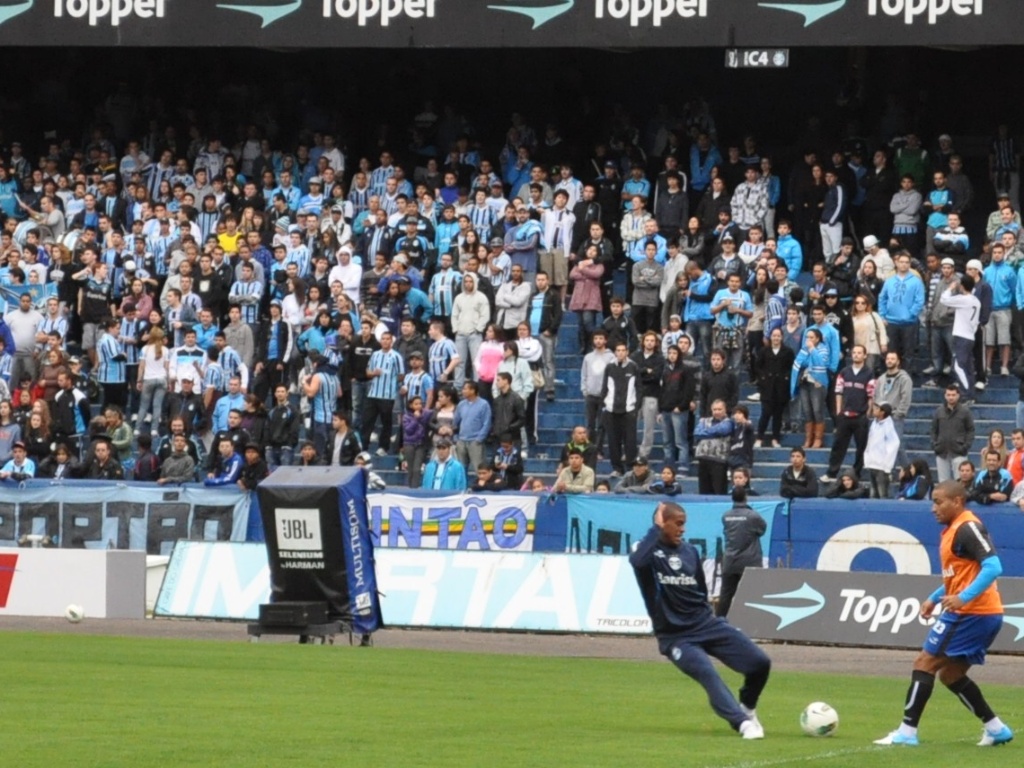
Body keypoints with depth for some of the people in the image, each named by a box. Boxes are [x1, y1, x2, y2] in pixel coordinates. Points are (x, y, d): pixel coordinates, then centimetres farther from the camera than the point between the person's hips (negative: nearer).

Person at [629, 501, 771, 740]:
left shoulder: (690, 552, 9)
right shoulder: (648, 551, -7)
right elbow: (637, 561, -33)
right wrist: (657, 529, -23)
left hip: (706, 624, 5)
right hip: (675, 637, -5)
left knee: (760, 663, -3)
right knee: (708, 675, -29)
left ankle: (747, 707, 23)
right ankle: (743, 723, -28)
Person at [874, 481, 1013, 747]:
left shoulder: (968, 528, -15)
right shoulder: (953, 530, 16)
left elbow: (993, 567, -24)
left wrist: (963, 597, -32)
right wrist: (935, 598, 19)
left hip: (969, 613, -10)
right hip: (984, 615, 10)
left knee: (924, 663, -5)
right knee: (951, 675, 17)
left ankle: (907, 732, -4)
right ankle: (996, 728, 17)